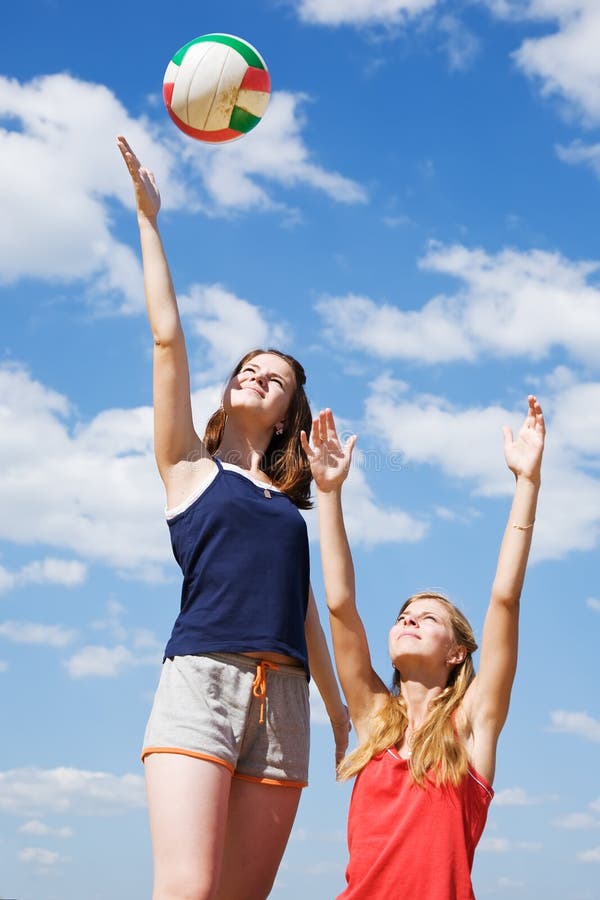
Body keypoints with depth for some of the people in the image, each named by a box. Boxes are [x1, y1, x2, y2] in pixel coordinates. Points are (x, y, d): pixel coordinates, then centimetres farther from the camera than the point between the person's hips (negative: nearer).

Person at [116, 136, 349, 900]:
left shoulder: (287, 499, 22)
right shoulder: (190, 464, 13)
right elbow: (167, 337, 6)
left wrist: (340, 713, 23)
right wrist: (147, 217, 5)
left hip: (283, 696, 4)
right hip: (201, 676, -4)